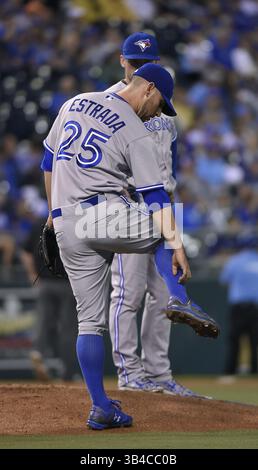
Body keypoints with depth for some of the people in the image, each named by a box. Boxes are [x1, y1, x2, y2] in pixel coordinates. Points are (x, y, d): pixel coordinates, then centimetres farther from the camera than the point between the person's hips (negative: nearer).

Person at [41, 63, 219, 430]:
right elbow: (154, 194, -12)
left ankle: (100, 407, 4)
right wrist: (176, 246, -16)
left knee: (90, 319, 8)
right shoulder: (135, 132, -4)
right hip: (108, 216, -5)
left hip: (67, 227, 5)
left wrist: (54, 211, 31)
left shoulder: (74, 105, 13)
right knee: (164, 229, 23)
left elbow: (49, 161, 21)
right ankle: (178, 300, -3)